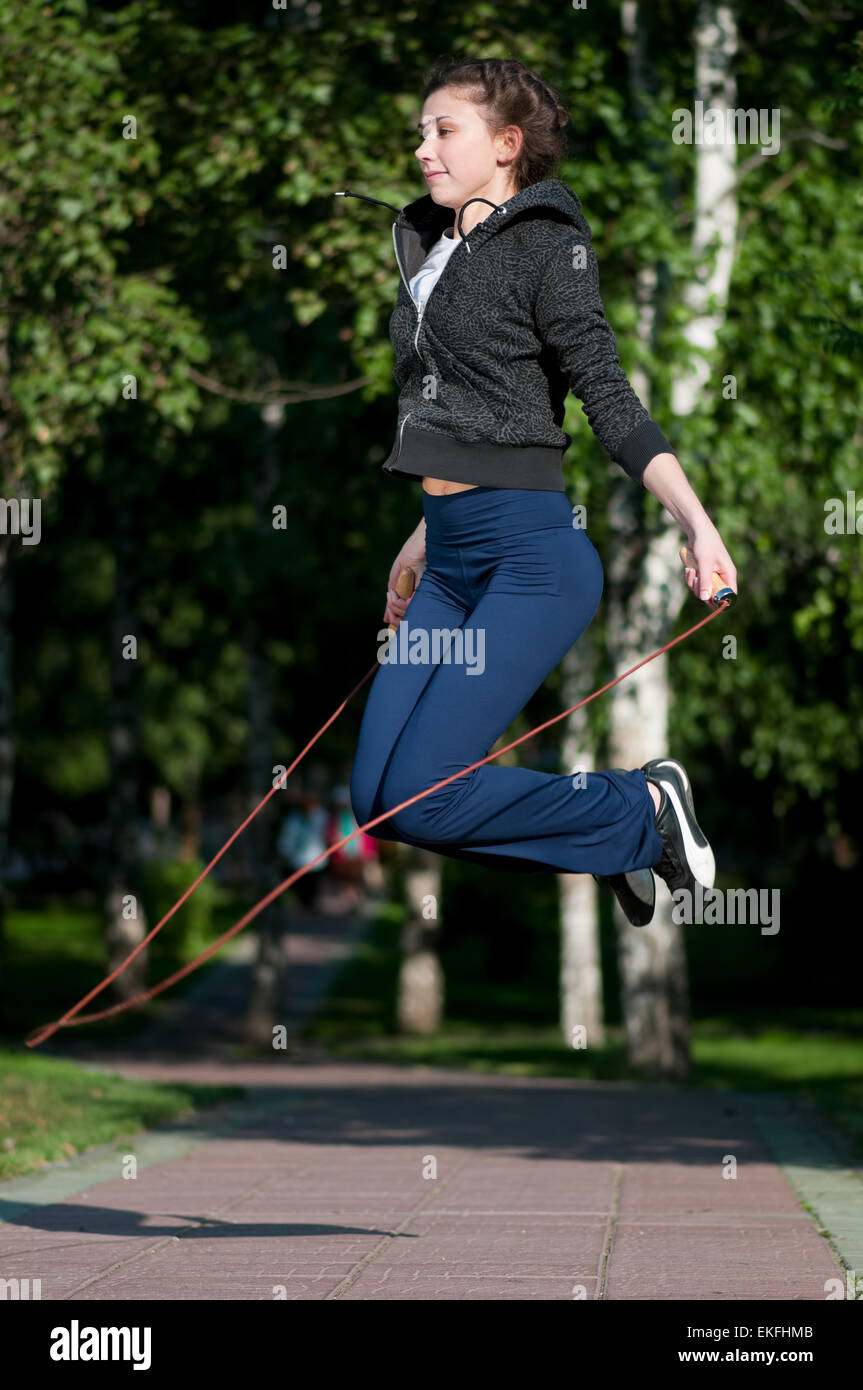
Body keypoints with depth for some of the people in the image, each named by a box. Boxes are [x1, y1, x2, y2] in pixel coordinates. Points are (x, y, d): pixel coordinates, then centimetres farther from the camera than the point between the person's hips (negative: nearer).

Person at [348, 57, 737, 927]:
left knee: (418, 796, -16)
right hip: (451, 563, 8)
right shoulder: (430, 255, 16)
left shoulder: (544, 248, -7)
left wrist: (697, 523, -27)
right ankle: (616, 830, 14)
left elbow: (613, 406, -14)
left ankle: (643, 814, 3)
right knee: (375, 800, -1)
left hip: (531, 557, -8)